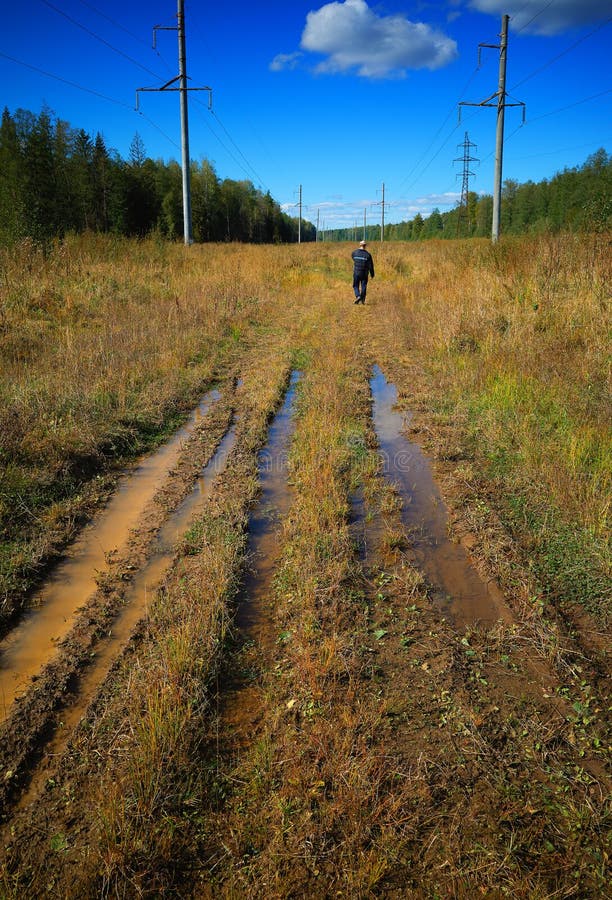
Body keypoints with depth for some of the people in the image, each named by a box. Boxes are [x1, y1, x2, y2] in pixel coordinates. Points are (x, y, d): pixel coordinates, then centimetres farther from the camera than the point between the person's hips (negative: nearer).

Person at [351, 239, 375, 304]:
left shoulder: (354, 253, -3)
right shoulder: (368, 254, -8)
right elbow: (371, 265, -5)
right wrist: (372, 274, 6)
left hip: (356, 272, 1)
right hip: (364, 273, 0)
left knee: (356, 286, 11)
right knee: (363, 286, 9)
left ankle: (357, 296, -12)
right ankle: (362, 300, 10)